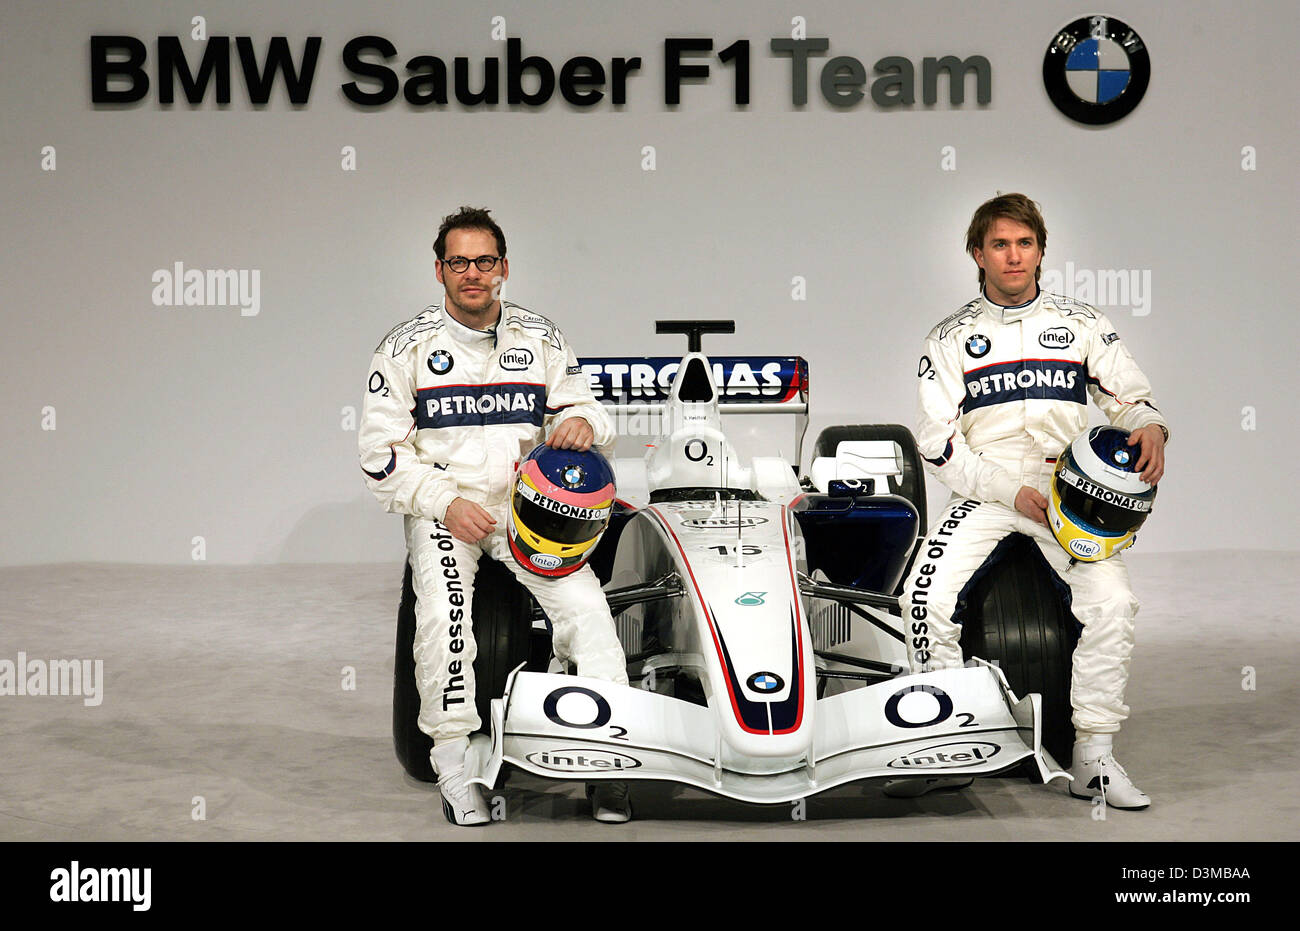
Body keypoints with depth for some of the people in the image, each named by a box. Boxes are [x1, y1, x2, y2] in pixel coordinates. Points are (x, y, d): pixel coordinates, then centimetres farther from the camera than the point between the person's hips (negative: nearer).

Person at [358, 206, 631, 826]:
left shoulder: (541, 339, 9)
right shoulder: (407, 346, 3)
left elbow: (584, 412, 12)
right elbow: (380, 451, 1)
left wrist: (582, 421, -14)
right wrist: (446, 503, -12)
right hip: (440, 503, -2)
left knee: (584, 603, -22)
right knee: (442, 614, -28)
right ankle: (453, 763, -16)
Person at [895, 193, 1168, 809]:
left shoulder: (1082, 326, 12)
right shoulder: (951, 339, 8)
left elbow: (1132, 397, 8)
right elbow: (937, 441, 2)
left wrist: (1149, 427, -18)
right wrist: (1013, 491, -11)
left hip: (1067, 489, 0)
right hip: (982, 493, 0)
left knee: (1111, 601, -24)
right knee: (927, 594, -24)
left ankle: (1093, 760, -13)